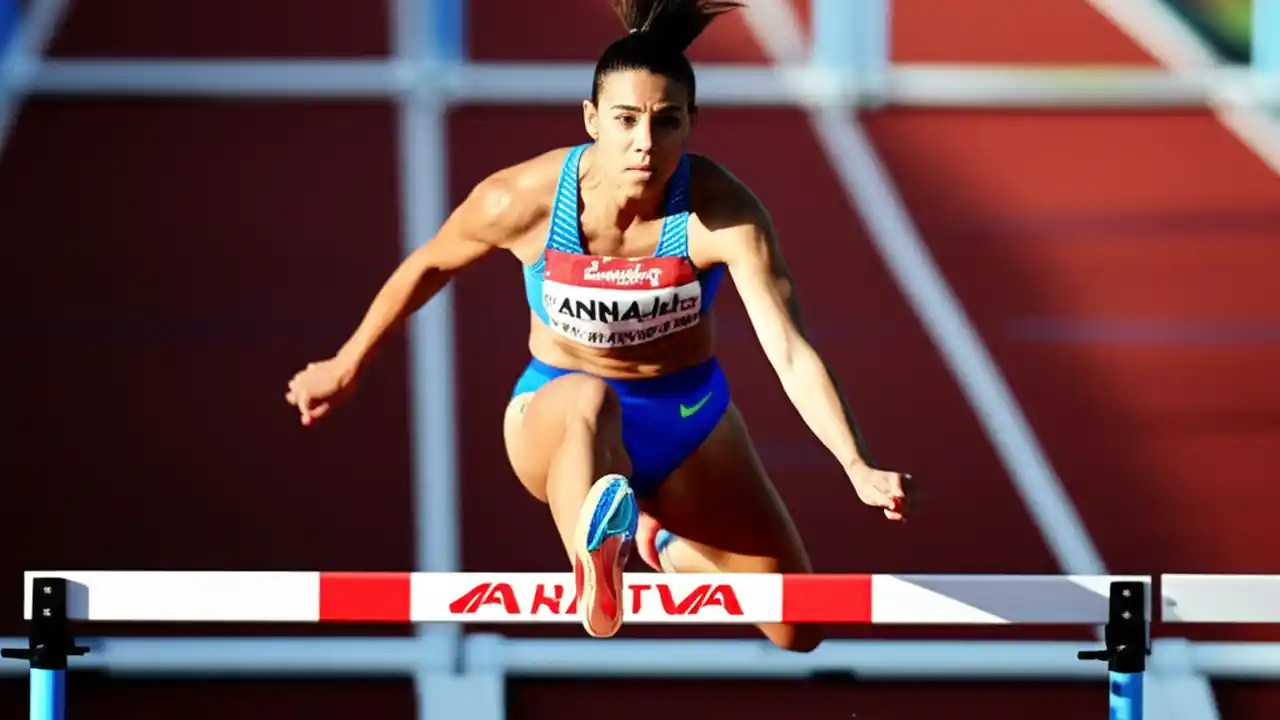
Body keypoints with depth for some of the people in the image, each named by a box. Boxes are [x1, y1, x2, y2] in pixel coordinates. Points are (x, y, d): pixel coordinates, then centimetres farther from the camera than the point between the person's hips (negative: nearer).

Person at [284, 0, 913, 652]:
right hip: (557, 419, -2)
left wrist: (858, 468, -48)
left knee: (797, 634, -2)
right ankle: (594, 565, -62)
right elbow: (429, 266, -1)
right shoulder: (522, 200, -22)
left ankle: (663, 542, 22)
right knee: (590, 399, -41)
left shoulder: (723, 213, -26)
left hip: (690, 424, 2)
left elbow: (791, 353, -34)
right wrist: (346, 367, 12)